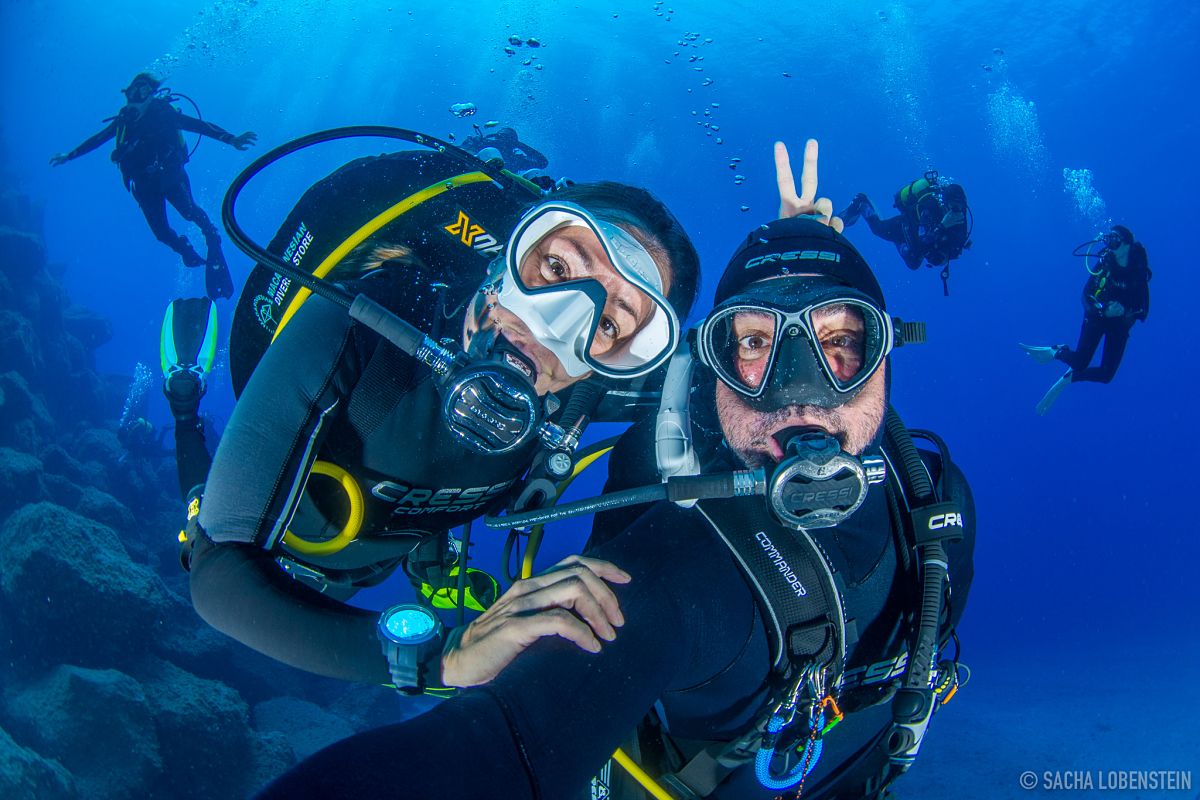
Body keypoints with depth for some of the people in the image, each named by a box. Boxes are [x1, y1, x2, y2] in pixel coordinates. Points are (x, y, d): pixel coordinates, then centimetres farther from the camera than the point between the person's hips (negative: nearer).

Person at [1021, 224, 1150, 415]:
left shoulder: (1139, 272, -12)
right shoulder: (1104, 264, -12)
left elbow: (1144, 310, -9)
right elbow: (1085, 295, -10)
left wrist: (1125, 311, -28)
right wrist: (1104, 310, -26)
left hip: (1120, 325, 1)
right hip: (1097, 318, -1)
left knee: (1106, 375, -3)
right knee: (1079, 363, -17)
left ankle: (1068, 378, 19)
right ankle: (1056, 351, 12)